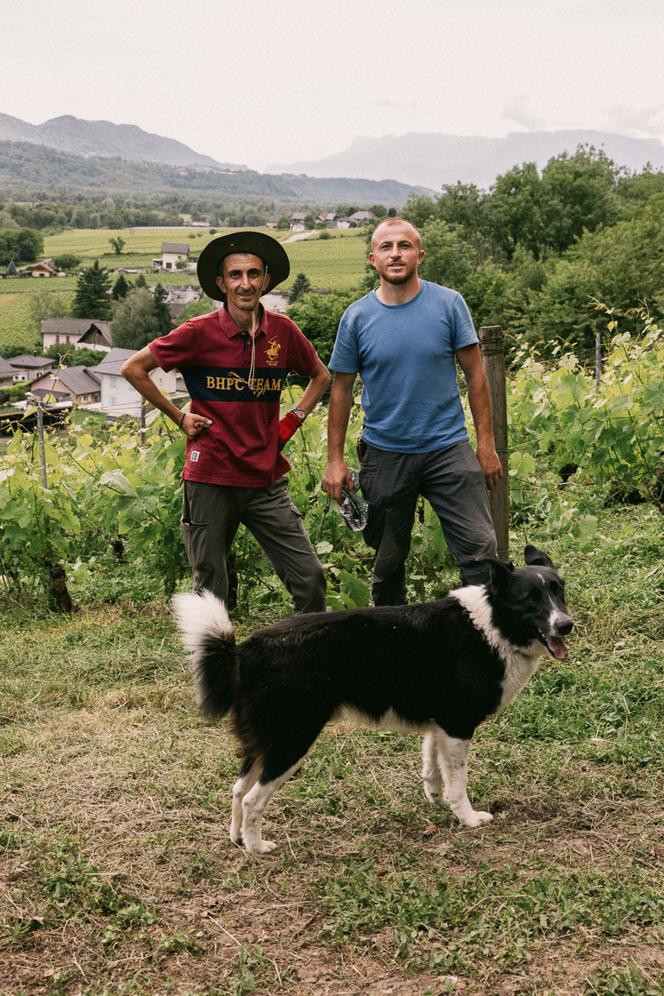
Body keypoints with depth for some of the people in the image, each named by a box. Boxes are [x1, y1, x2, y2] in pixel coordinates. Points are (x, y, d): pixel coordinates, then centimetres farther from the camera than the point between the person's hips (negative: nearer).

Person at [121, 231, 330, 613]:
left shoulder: (282, 331, 2)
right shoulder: (200, 332, -7)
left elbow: (321, 376, 21)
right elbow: (133, 368, 3)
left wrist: (294, 420, 7)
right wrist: (179, 416, 0)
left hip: (267, 480, 2)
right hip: (211, 478, -2)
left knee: (310, 577, -2)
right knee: (211, 591, 8)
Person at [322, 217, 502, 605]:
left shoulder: (449, 304, -3)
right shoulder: (357, 317, -1)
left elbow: (476, 375, 1)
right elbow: (342, 389, 5)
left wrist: (486, 445, -3)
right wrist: (335, 460, 2)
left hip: (448, 447, -1)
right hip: (384, 454, 1)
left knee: (480, 551, -9)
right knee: (387, 561, 13)